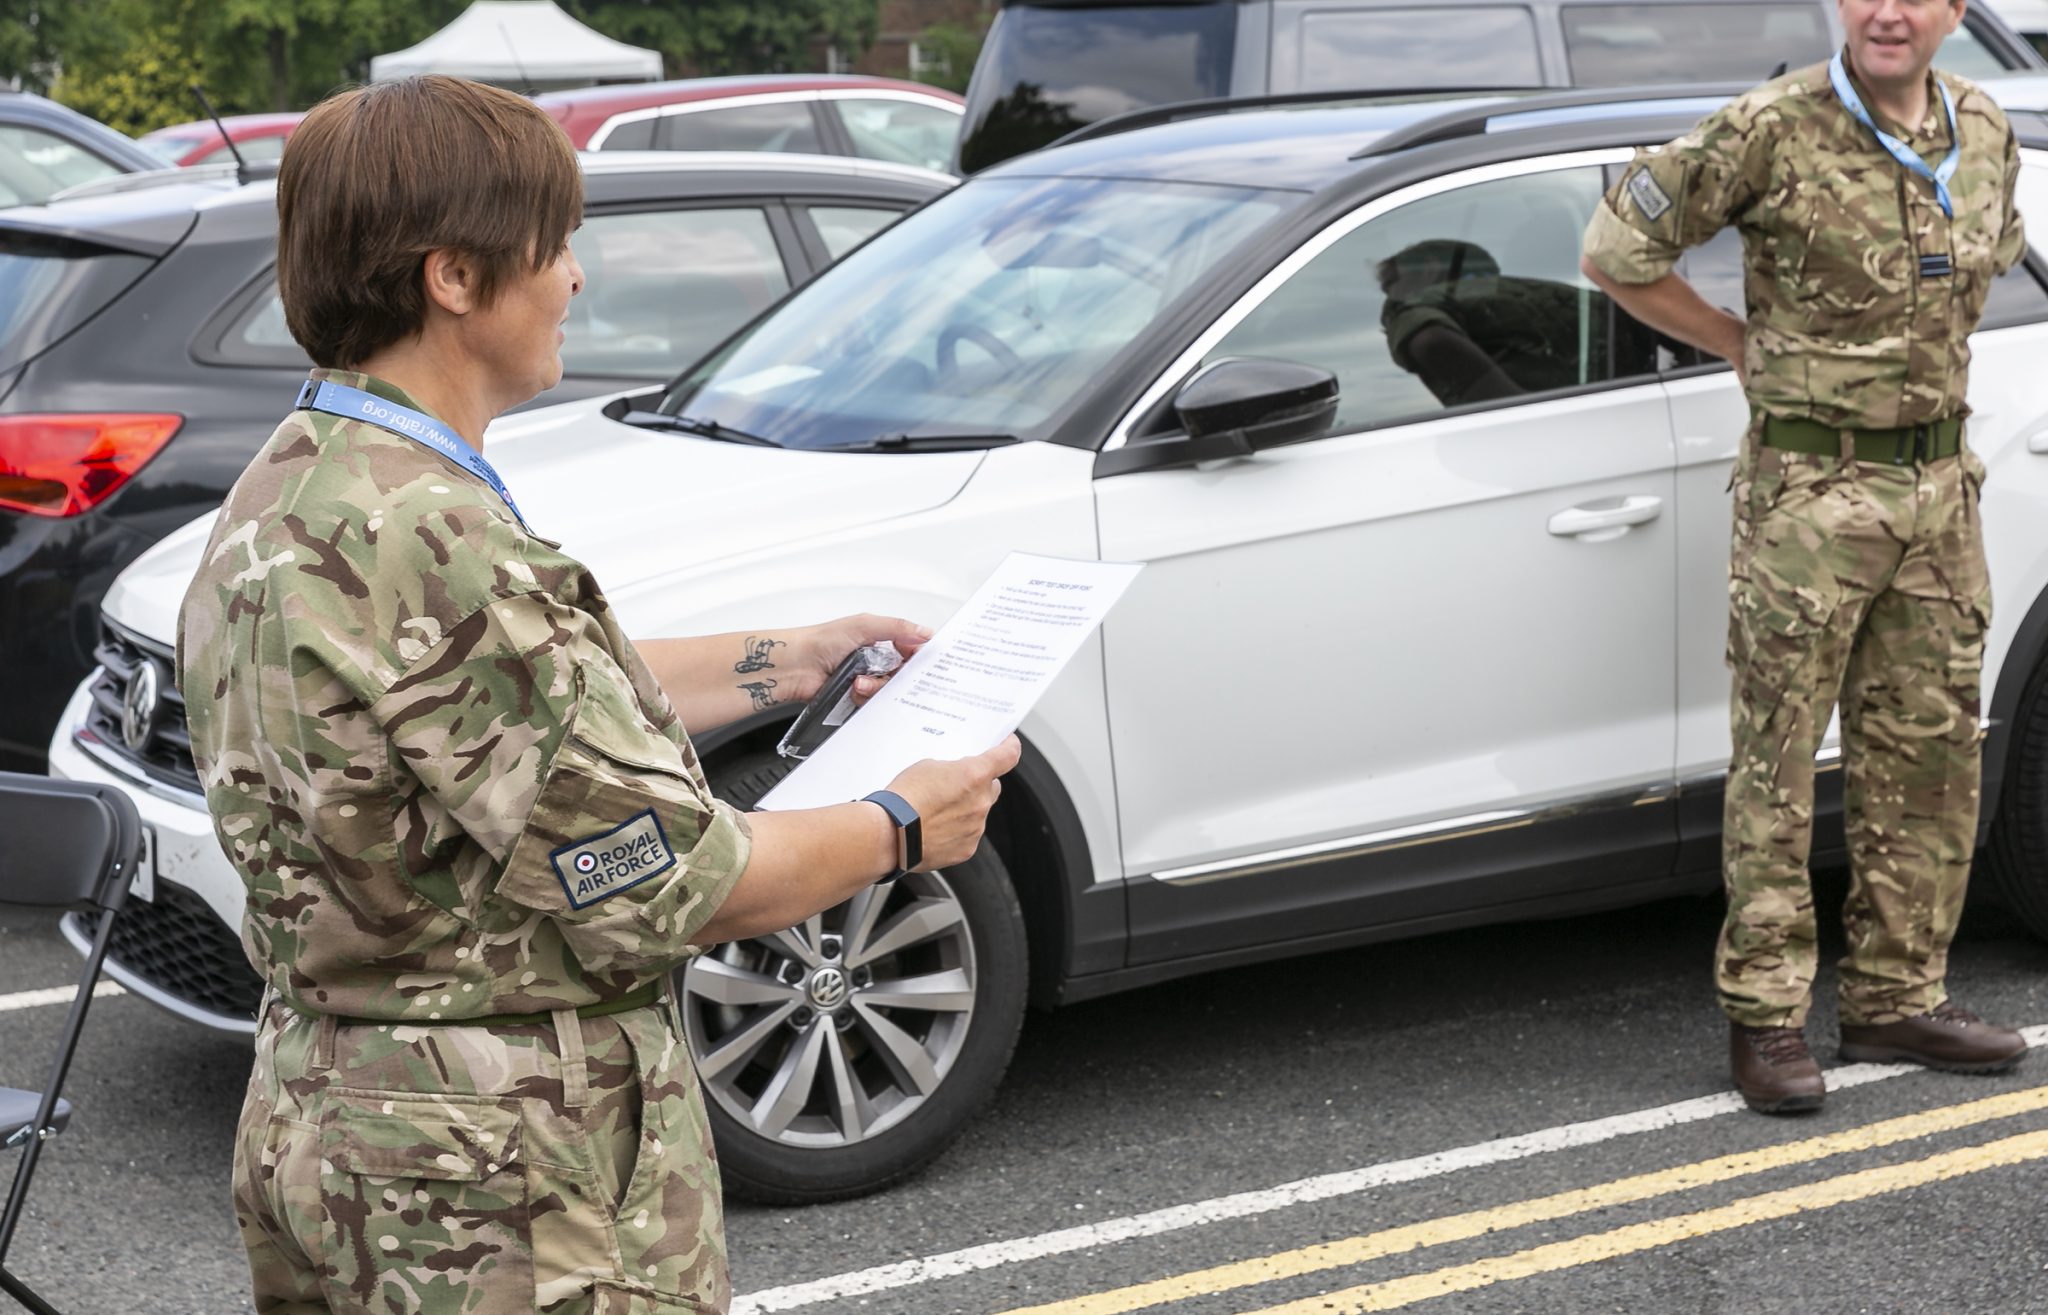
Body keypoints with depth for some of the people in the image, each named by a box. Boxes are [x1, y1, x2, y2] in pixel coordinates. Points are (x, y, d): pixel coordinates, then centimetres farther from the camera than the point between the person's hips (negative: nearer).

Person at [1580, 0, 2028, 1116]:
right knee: (1777, 761, -2)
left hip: (1941, 484, 6)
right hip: (1810, 490, -6)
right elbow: (1617, 249, -8)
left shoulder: (1986, 135, 7)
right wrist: (1744, 346, -1)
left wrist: (1930, 354, 14)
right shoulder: (1772, 131, -12)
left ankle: (1897, 999, 21)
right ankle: (1765, 1015, 6)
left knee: (1929, 755, 10)